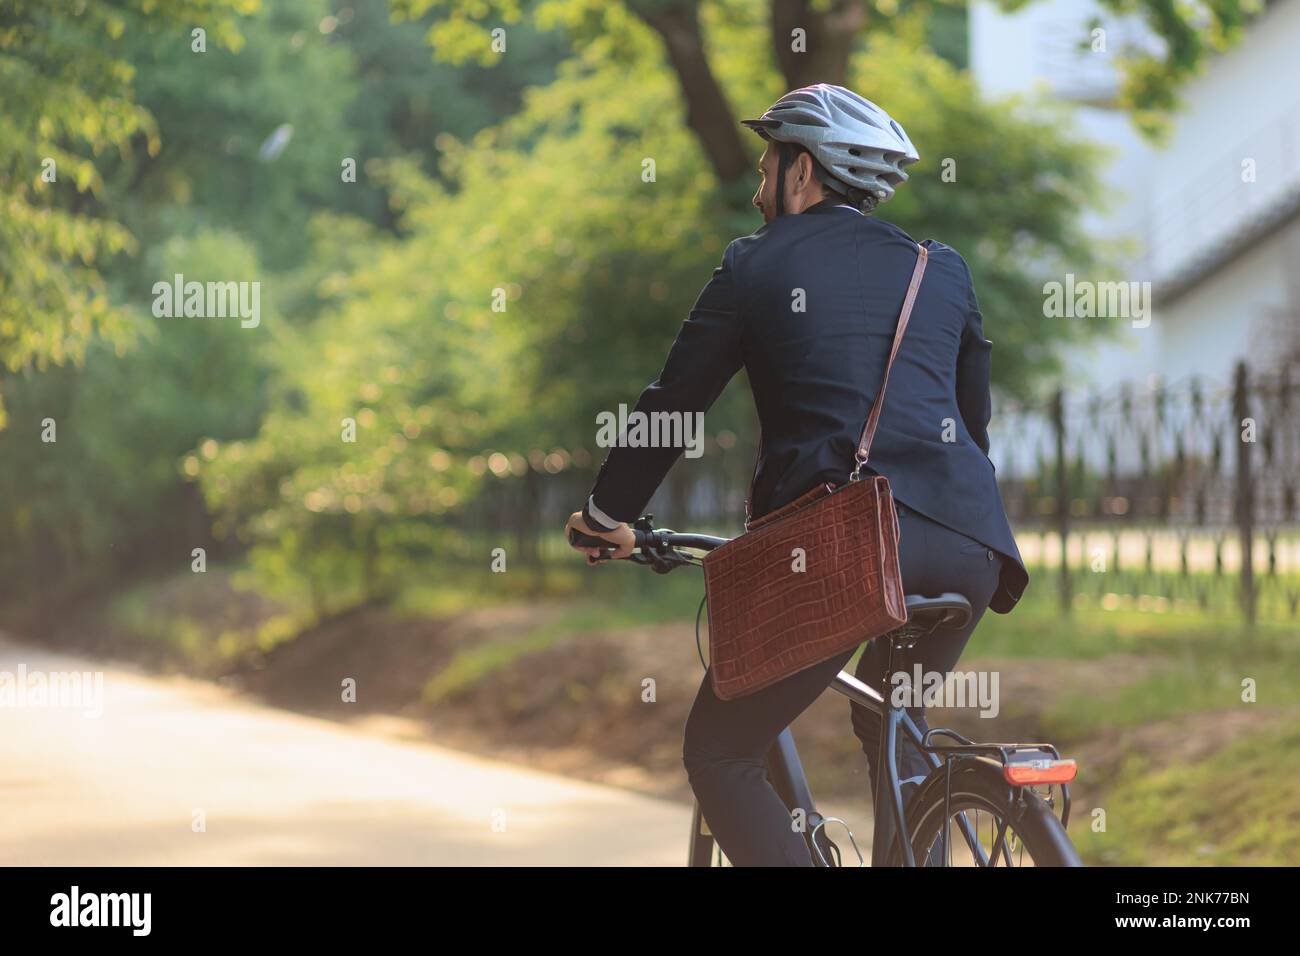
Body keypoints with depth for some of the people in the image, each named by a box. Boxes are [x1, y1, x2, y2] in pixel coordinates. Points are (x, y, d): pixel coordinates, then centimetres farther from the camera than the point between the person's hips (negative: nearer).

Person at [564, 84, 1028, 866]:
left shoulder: (757, 265, 10)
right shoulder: (942, 269, 22)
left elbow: (673, 403, 14)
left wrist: (608, 514, 29)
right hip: (967, 540, 5)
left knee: (719, 756, 8)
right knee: (890, 724, 30)